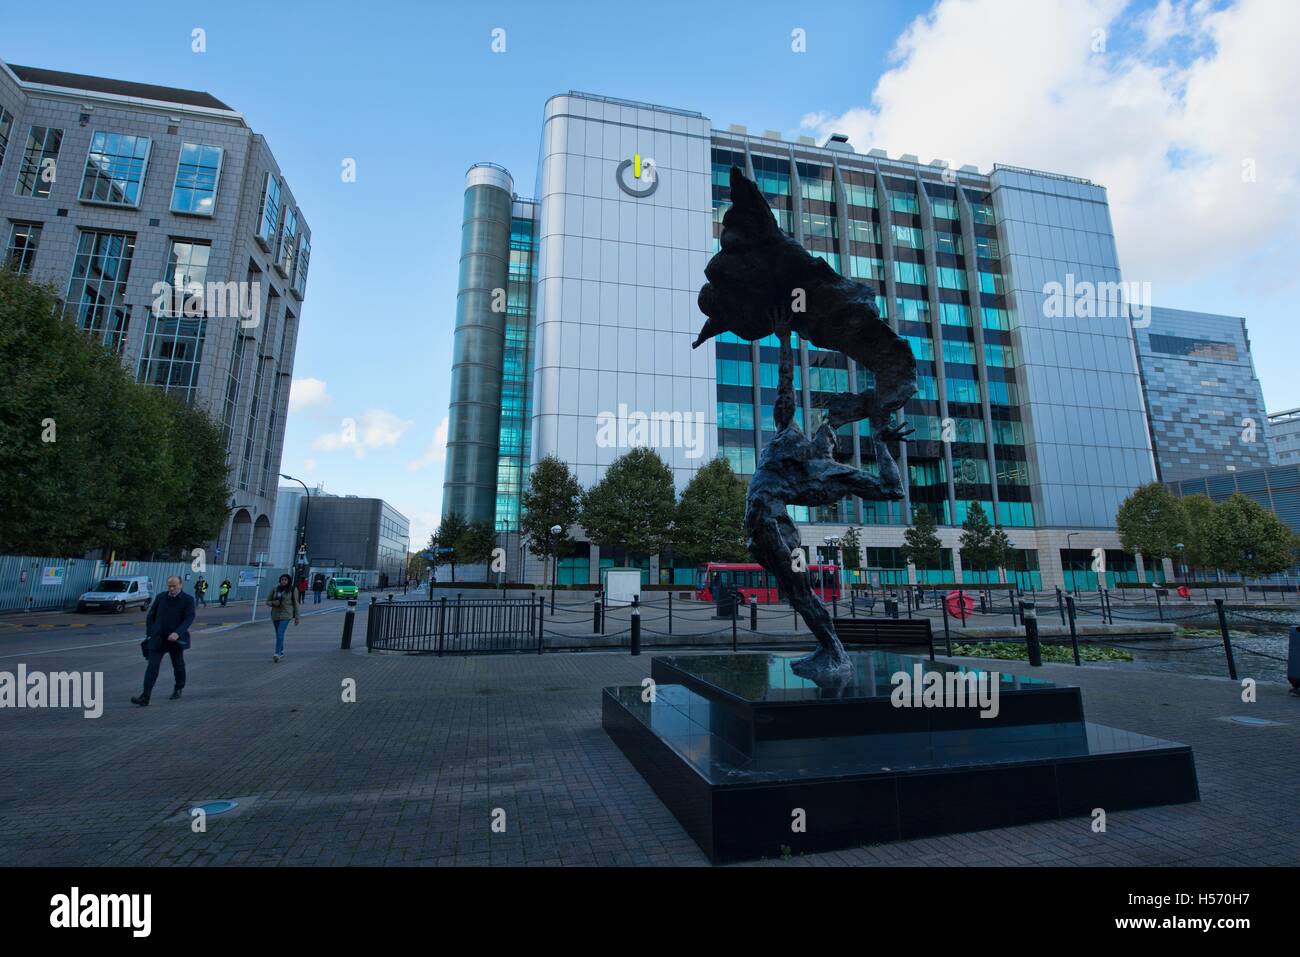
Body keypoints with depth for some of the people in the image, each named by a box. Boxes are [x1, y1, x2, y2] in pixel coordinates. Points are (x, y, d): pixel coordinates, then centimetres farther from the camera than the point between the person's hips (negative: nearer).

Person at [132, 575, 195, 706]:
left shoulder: (188, 600, -6)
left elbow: (189, 618, -15)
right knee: (152, 667, -7)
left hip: (176, 640, -2)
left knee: (178, 666, 14)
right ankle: (145, 696, -7)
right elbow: (151, 616, 12)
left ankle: (178, 688, 35)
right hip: (158, 639, 2)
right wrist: (150, 634, 4)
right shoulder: (161, 597, 4)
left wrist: (177, 633, -29)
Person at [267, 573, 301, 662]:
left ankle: (277, 654, -23)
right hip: (275, 614, 4)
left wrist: (296, 617, 0)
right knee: (278, 634, 16)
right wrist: (273, 603, -15)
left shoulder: (293, 589, -5)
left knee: (280, 633, -18)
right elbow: (267, 601, 9)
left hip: (286, 614, -4)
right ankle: (281, 651, 34)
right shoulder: (275, 589, 2)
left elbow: (295, 603, 0)